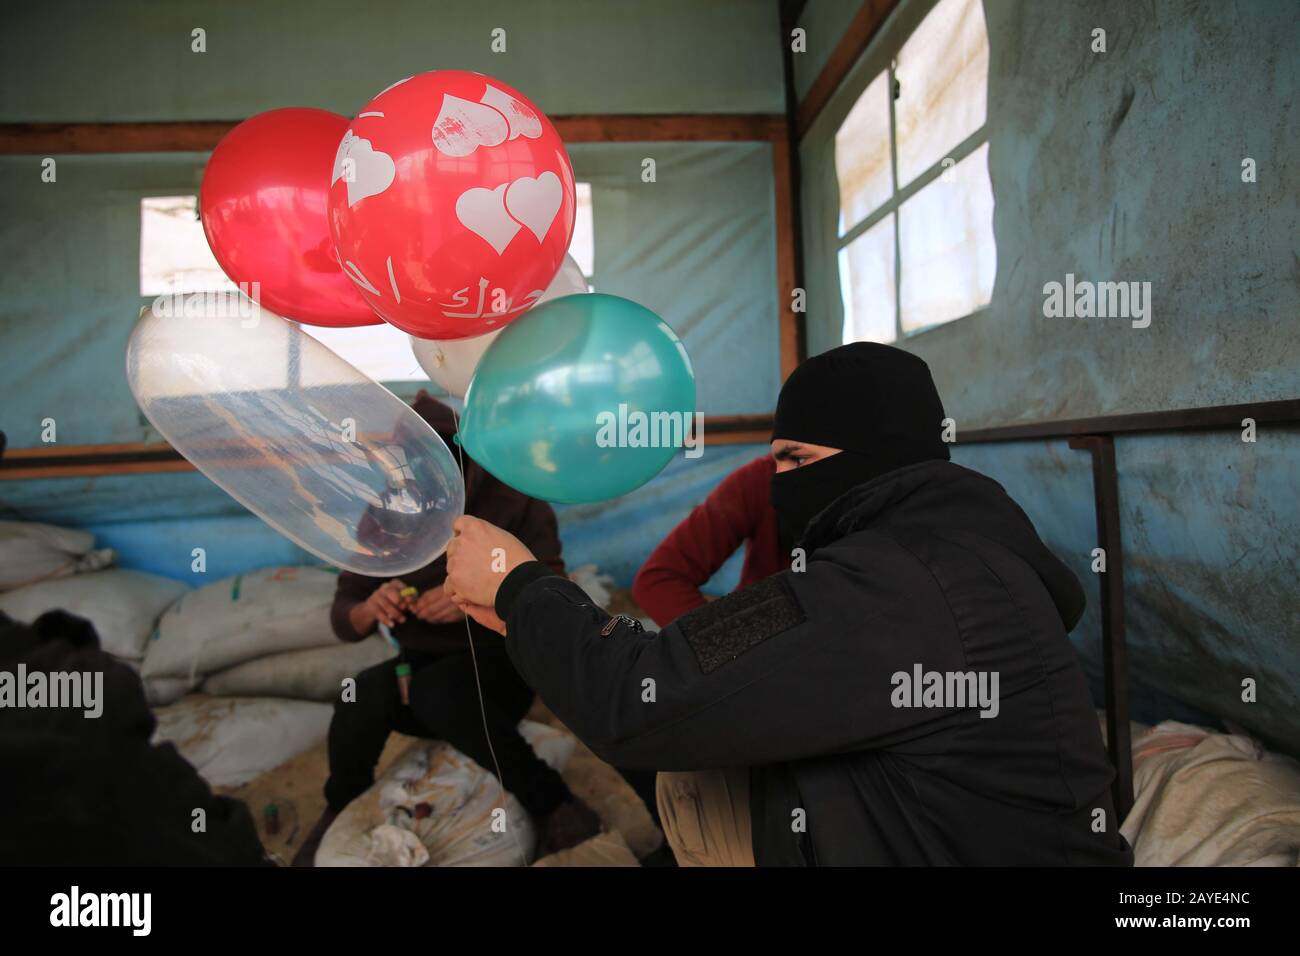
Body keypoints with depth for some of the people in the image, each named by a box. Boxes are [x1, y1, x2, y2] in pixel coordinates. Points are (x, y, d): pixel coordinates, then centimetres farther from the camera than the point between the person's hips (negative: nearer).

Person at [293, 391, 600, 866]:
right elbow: (343, 618, -1)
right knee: (363, 694, -29)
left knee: (438, 689, -36)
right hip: (422, 665, 4)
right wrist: (370, 610, -26)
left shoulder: (516, 502, -12)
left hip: (499, 665, -3)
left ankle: (554, 808, -25)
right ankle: (341, 814, 0)